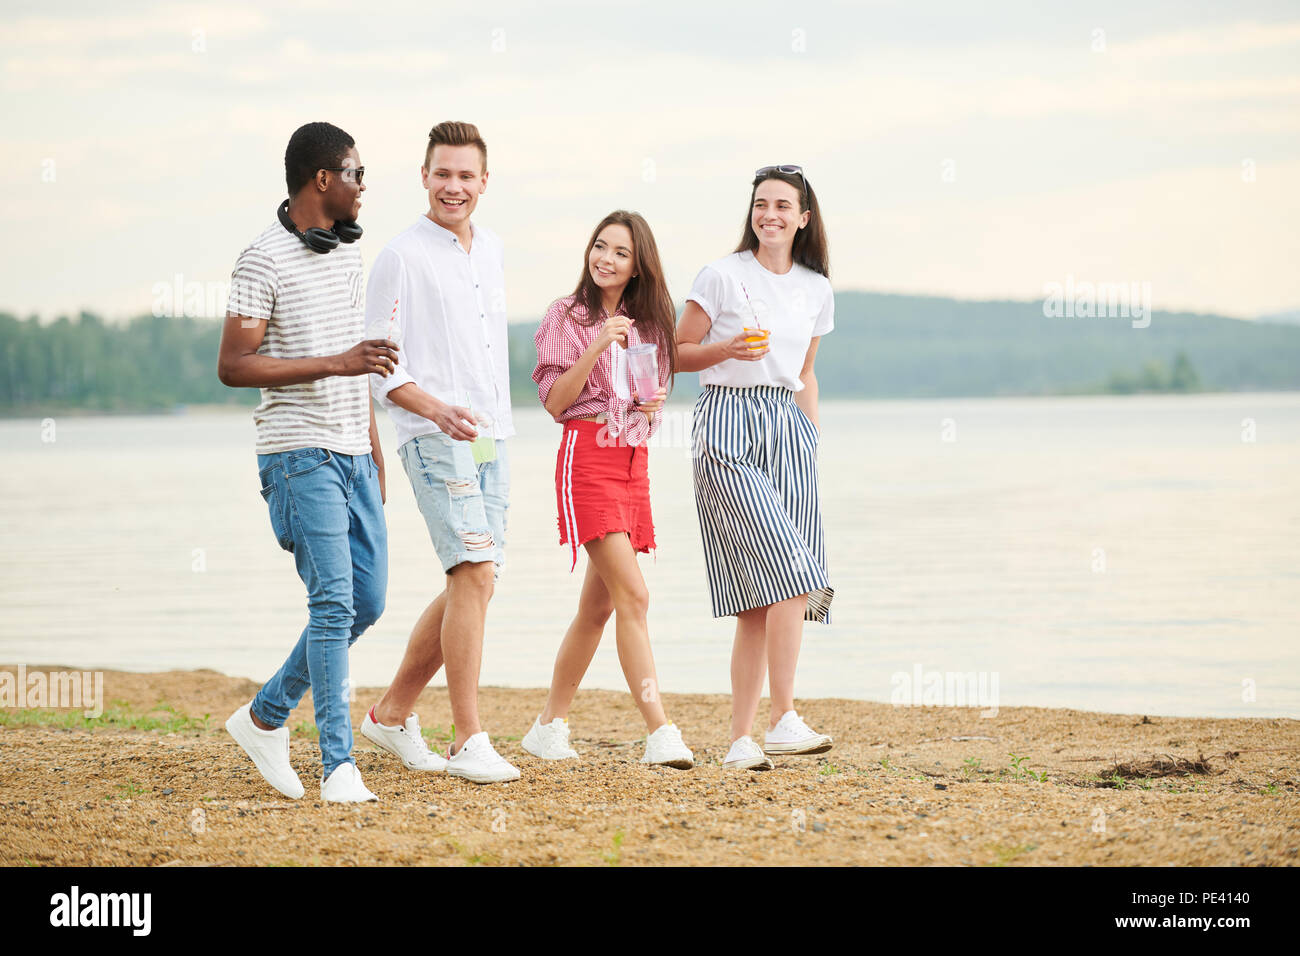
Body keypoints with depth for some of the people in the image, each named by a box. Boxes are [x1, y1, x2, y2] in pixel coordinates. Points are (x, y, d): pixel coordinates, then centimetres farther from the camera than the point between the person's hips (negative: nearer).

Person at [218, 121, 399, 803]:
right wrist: (335, 364, -22)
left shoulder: (347, 252, 15)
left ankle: (265, 716, 23)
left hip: (353, 454, 8)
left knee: (367, 601, 8)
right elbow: (232, 366, -16)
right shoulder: (264, 260, -11)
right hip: (300, 456, -8)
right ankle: (339, 765, -10)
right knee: (334, 604, -12)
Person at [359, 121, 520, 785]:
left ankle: (393, 712, 23)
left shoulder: (492, 251, 15)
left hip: (490, 437, 8)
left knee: (470, 582, 9)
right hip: (433, 437, -8)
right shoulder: (401, 257, -7)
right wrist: (437, 409, -24)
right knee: (475, 573, -18)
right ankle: (469, 742, -16)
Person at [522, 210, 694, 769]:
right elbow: (554, 402, -7)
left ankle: (549, 726, 20)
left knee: (599, 605, 10)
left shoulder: (647, 323, 15)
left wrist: (652, 404, 1)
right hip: (588, 456, -7)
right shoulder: (567, 315, -2)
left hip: (634, 461, 7)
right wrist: (595, 350, -18)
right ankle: (659, 733, -23)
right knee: (633, 596, -17)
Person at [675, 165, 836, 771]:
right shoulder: (723, 276, -1)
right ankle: (783, 720, -18)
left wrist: (813, 442, 17)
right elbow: (679, 354, 2)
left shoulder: (816, 289, 14)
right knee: (787, 572, -19)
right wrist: (730, 348, -15)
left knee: (762, 597, -1)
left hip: (787, 428, 5)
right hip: (728, 429, -5)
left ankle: (741, 739, 2)